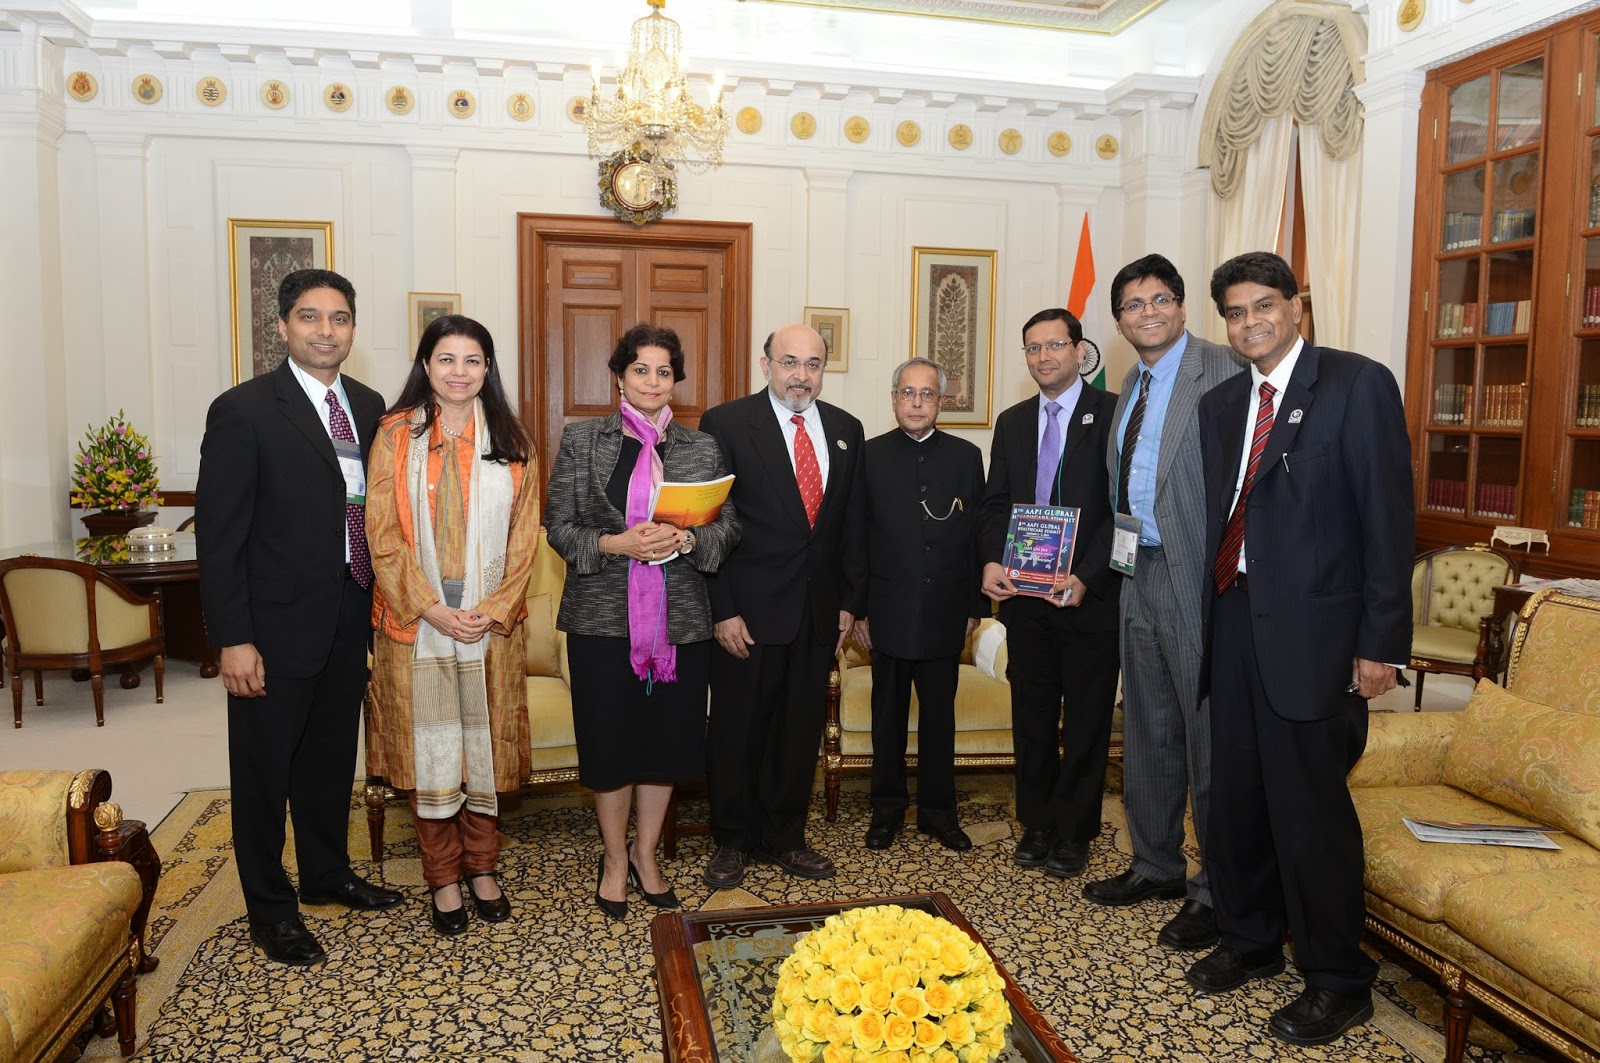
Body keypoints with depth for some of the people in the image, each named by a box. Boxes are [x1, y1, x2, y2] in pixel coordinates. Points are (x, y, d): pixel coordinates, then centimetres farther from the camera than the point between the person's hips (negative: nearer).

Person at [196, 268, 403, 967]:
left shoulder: (369, 406, 7)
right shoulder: (243, 411, -12)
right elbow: (219, 534, -13)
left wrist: (377, 595, 7)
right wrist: (233, 639, -16)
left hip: (349, 618, 6)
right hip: (276, 623, -6)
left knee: (332, 754, 20)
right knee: (265, 768, 9)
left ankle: (326, 874, 40)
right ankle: (269, 909, 26)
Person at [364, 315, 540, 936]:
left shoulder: (510, 442, 5)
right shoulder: (396, 435, 0)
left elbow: (524, 535, 2)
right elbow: (382, 533, -4)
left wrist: (494, 609, -9)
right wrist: (430, 607, -13)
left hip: (491, 623, 1)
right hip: (416, 622, -1)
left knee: (484, 744, 9)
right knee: (427, 746, 5)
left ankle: (482, 867, 25)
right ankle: (443, 878, 19)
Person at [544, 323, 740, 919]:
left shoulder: (702, 449, 7)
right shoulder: (582, 441, 2)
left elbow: (729, 525, 6)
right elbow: (559, 526, 0)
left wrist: (687, 540, -13)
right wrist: (615, 544, -16)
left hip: (680, 618, 2)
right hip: (604, 616, -2)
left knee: (668, 737, 9)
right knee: (609, 738, 6)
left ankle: (646, 854, 31)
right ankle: (615, 859, 28)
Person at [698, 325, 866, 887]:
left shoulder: (845, 430, 8)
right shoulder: (725, 424, -6)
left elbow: (853, 522, 12)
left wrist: (849, 601, 8)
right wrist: (723, 610, -12)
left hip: (818, 610, 4)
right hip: (748, 609, -4)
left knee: (800, 729, 13)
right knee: (737, 730, 8)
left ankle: (784, 837, 30)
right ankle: (732, 841, 26)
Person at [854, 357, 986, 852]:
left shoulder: (965, 455, 5)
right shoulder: (870, 456, 1)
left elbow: (979, 533, 6)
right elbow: (854, 537, 0)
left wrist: (976, 605, 3)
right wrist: (857, 608, -3)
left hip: (946, 612, 1)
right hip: (889, 611, -1)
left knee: (940, 714, 10)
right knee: (888, 714, 10)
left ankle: (938, 810, 24)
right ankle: (887, 809, 24)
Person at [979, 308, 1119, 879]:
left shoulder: (1112, 414, -5)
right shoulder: (1011, 422, 12)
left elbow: (1123, 507, -11)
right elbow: (996, 503, 11)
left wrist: (1086, 578, -21)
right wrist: (992, 560, -8)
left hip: (1090, 596, -4)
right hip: (1025, 596, 5)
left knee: (1086, 721, 8)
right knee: (1031, 719, 13)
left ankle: (1074, 832, 22)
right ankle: (1037, 825, 28)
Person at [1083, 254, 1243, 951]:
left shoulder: (1221, 373, -11)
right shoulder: (1131, 384, 15)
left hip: (1199, 578, -8)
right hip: (1140, 574, 8)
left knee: (1209, 735, 1)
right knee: (1148, 731, 17)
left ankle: (1218, 891, 16)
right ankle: (1156, 864, 34)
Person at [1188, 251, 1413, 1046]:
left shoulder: (1357, 384, -5)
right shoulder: (1220, 404, 14)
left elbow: (1388, 517, -9)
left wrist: (1381, 642, -13)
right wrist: (1206, 616, 7)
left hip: (1313, 626, -6)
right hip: (1233, 617, 6)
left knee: (1309, 804, 0)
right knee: (1234, 793, 14)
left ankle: (1337, 980, 19)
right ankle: (1250, 940, 34)